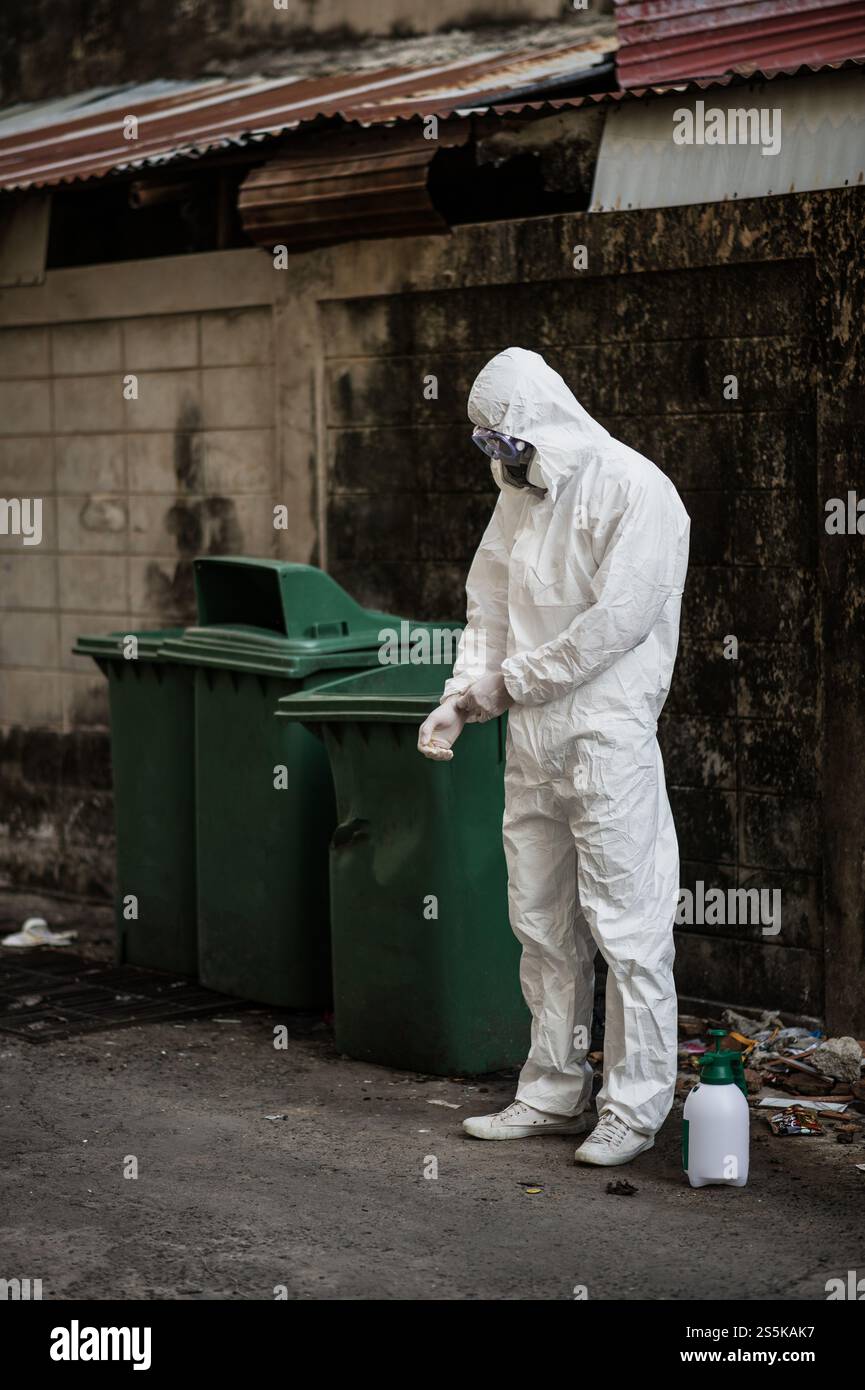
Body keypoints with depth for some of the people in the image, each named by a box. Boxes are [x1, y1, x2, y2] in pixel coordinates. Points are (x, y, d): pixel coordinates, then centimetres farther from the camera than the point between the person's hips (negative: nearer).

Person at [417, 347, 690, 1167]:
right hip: (531, 741, 8)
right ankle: (552, 1095, 24)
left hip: (607, 739, -8)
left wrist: (508, 682, -11)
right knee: (542, 924, 13)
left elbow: (615, 622, -19)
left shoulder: (635, 492, -12)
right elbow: (490, 607, 17)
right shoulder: (520, 495, 13)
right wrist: (461, 699, 0)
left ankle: (634, 1110, 4)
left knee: (625, 927, -4)